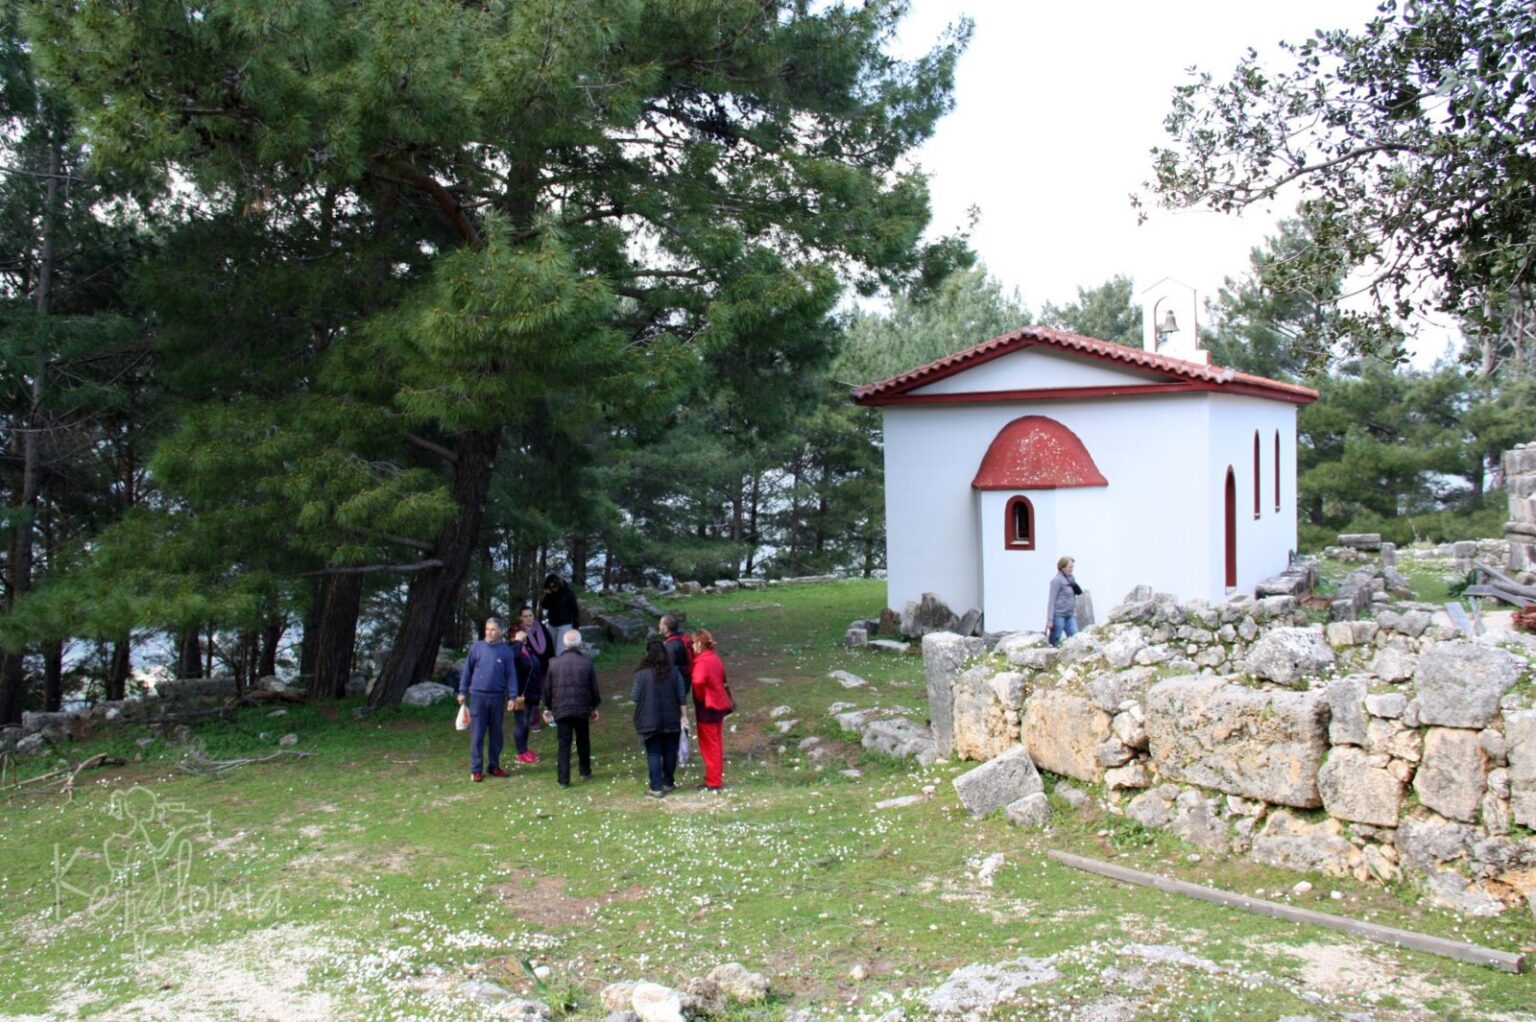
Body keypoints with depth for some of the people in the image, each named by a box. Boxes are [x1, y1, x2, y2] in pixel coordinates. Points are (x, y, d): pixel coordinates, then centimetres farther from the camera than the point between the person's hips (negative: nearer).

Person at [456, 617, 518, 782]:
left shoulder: (506, 651, 0)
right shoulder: (477, 647, -1)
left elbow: (511, 675, 1)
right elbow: (467, 670, 4)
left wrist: (512, 696, -5)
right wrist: (462, 691, 3)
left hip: (498, 697, 1)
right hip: (478, 695, -1)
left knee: (496, 734, 10)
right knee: (477, 734, 0)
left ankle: (494, 766, 22)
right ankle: (476, 769, 6)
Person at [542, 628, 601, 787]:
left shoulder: (555, 663, -2)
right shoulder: (586, 663, -4)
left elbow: (547, 688, 4)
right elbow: (594, 688, 1)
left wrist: (548, 707, 17)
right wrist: (594, 707, 15)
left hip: (561, 709, 0)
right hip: (582, 709, 0)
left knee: (563, 744, 2)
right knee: (583, 741, 18)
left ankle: (563, 779, -1)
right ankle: (585, 771, 28)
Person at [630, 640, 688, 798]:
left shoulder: (642, 673, -11)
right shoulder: (674, 672, -2)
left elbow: (634, 697, -6)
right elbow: (682, 696, 0)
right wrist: (683, 716, 6)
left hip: (650, 720, -3)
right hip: (671, 720, 3)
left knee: (653, 753, 3)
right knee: (669, 752, 15)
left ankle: (656, 787, 2)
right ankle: (668, 783, 26)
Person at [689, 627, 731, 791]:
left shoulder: (702, 661, -19)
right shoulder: (715, 658, 8)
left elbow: (698, 681, -36)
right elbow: (722, 678, 18)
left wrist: (700, 697, -20)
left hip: (707, 707, -8)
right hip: (719, 705, 8)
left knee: (709, 746, 1)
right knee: (716, 745, 16)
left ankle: (713, 782, 7)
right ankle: (716, 778, 26)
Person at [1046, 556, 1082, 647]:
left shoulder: (1070, 578, 11)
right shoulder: (1057, 580, -12)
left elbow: (1079, 592, 18)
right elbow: (1052, 600, -14)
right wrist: (1050, 619, -16)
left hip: (1070, 615, 8)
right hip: (1058, 615, -8)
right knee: (1055, 642, 0)